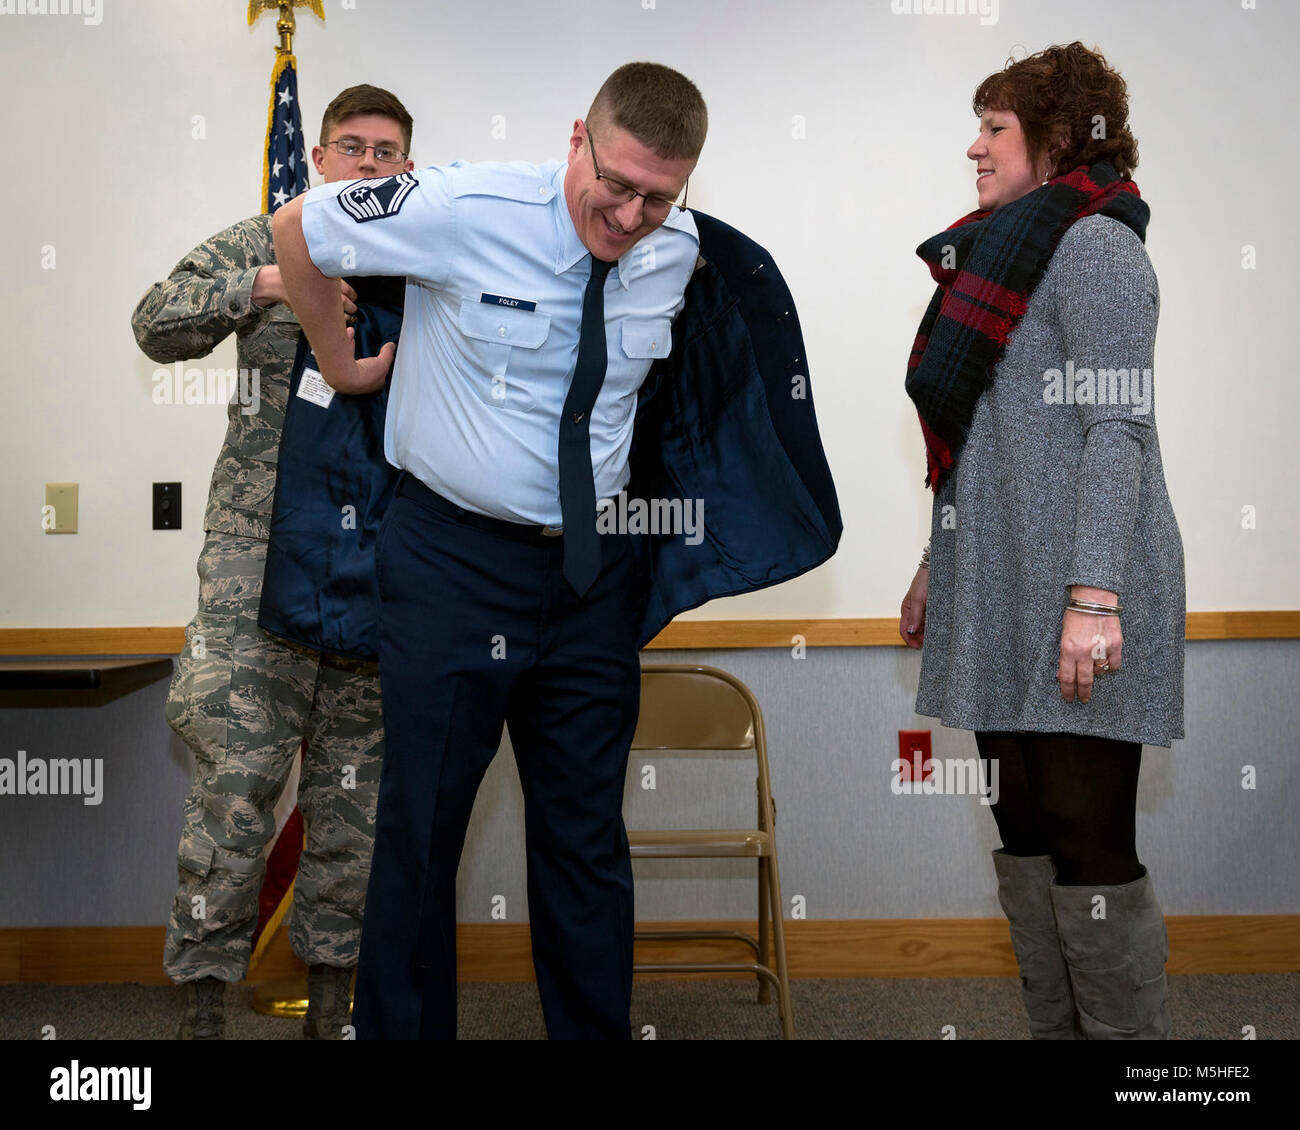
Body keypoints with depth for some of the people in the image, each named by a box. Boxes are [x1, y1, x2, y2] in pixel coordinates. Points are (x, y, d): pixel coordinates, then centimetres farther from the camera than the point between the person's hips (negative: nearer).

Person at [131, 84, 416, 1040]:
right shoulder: (262, 245, 9)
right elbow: (158, 324, -1)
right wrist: (268, 284, -14)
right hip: (262, 542, -2)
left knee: (356, 780, 7)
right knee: (238, 773, -7)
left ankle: (332, 998, 19)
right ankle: (204, 1001, 5)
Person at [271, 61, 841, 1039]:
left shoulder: (682, 256, -1)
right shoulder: (466, 210, -15)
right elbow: (298, 231, -1)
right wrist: (343, 366, 5)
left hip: (595, 565, 4)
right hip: (454, 560, -4)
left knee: (588, 831, 12)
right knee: (422, 823, 3)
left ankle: (596, 1029, 27)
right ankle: (398, 1028, 21)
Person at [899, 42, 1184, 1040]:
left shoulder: (1094, 244, -6)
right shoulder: (1000, 255, 20)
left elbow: (1116, 430, -15)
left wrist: (1095, 596, -22)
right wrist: (936, 565, 21)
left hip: (1070, 599, -9)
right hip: (998, 596, 9)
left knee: (1087, 840, -5)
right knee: (1026, 831, 12)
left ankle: (1128, 1033, 7)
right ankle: (1055, 1027, 22)